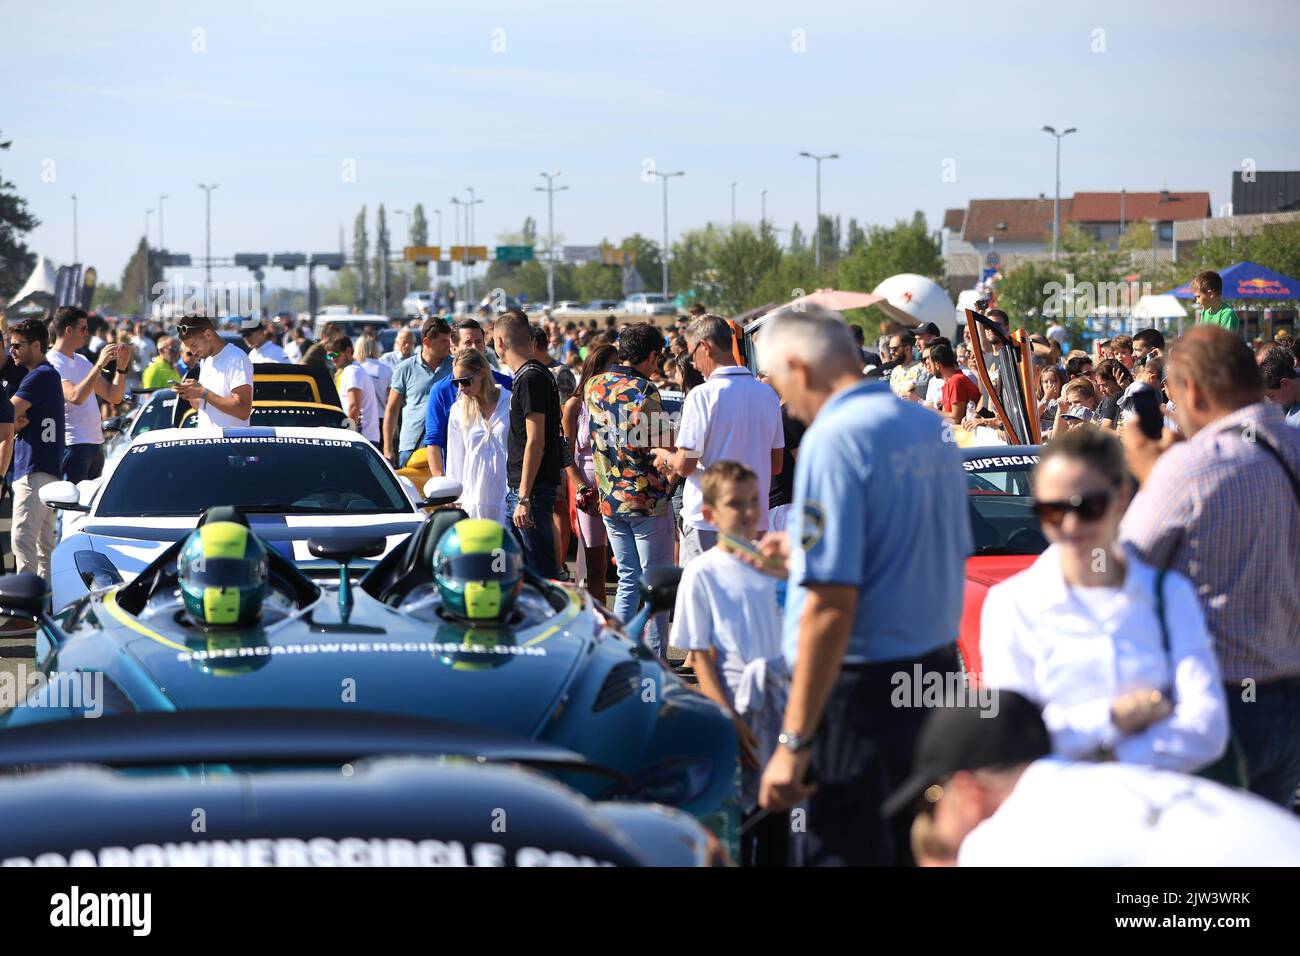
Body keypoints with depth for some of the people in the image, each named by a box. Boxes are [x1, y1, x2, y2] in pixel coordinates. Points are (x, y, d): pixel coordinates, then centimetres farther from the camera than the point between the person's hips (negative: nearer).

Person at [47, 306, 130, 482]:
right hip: (72, 446, -9)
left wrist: (121, 367, 2)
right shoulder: (52, 363, -9)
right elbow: (75, 397, -25)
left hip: (96, 445, 9)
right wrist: (99, 365, -24)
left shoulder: (82, 361, 18)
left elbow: (114, 397, 16)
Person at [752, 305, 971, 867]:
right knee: (921, 854, 17)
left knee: (841, 853, -3)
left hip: (863, 693, -8)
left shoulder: (833, 440, -16)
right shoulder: (931, 428, 10)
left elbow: (831, 605, -22)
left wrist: (794, 742, -20)